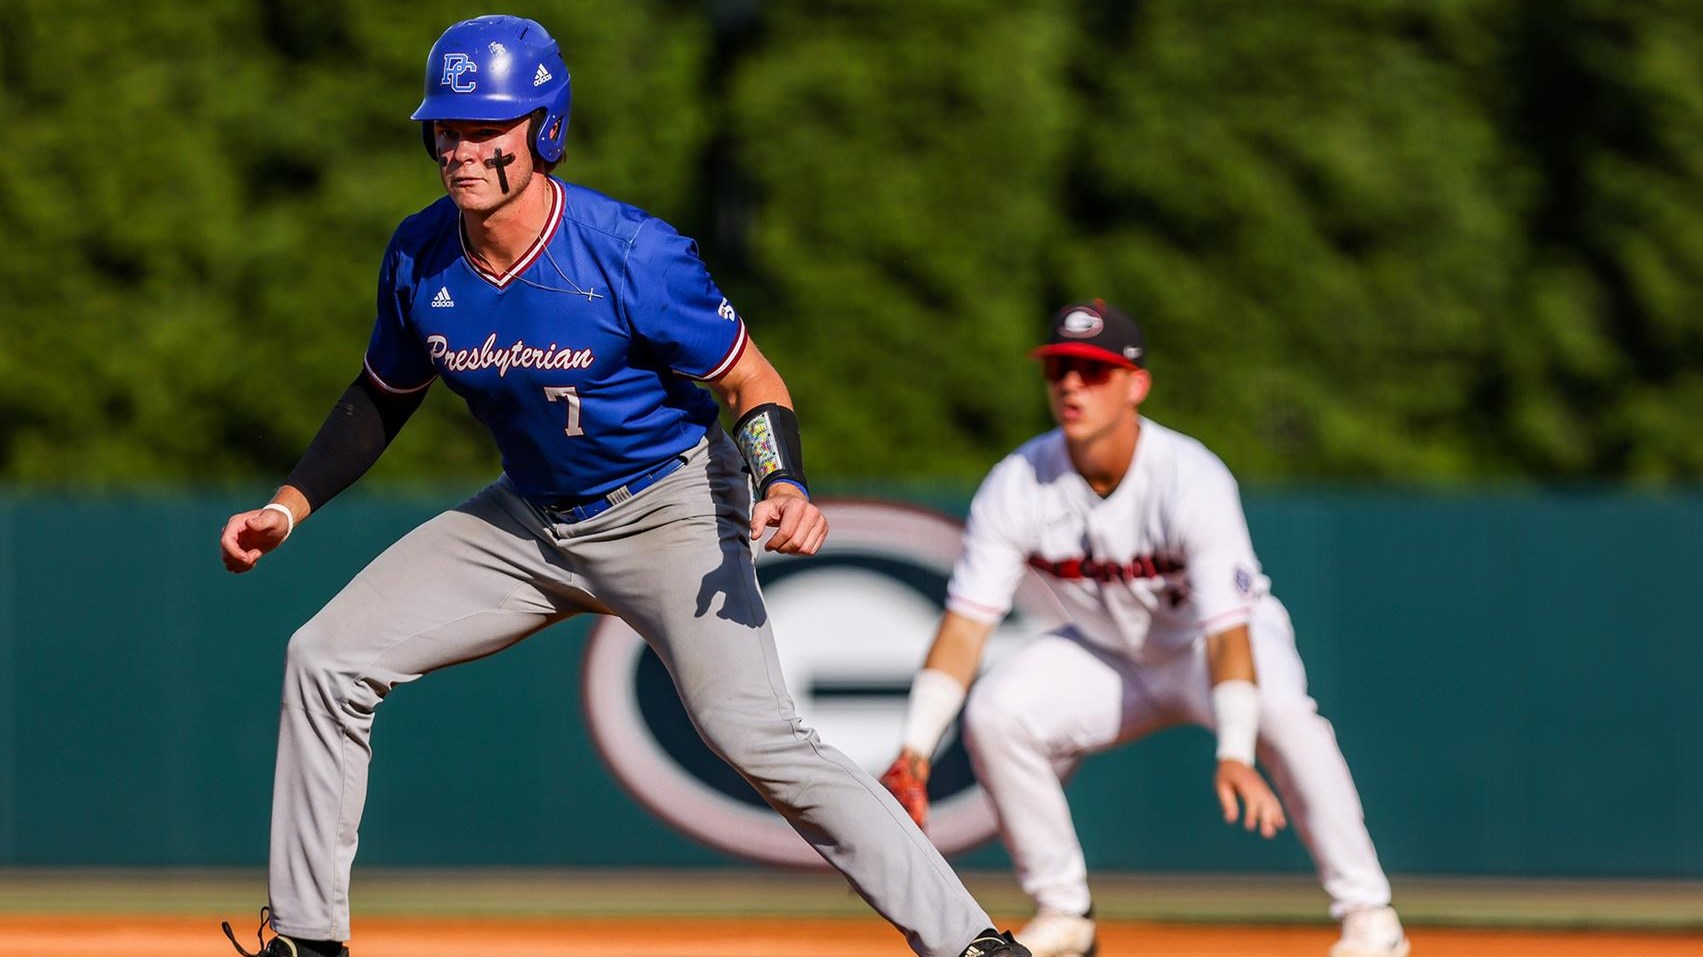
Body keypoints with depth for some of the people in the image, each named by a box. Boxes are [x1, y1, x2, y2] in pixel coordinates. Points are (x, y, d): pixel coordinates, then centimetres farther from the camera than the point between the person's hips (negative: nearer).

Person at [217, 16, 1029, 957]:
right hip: (527, 519, 6)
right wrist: (287, 507, 1)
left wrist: (783, 487, -33)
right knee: (326, 658, -1)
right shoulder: (420, 256, -9)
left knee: (751, 732, -24)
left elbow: (752, 382, -15)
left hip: (669, 509, -6)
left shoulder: (633, 254, -25)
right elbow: (382, 399, 10)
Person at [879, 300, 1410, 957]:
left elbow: (1227, 630, -39)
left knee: (1282, 713, -34)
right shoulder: (1019, 485, -20)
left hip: (1211, 649, -4)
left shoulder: (1191, 479, -32)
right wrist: (914, 750, -30)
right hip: (1108, 656, 4)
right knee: (994, 712, -19)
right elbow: (965, 624, -20)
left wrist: (1234, 756, -54)